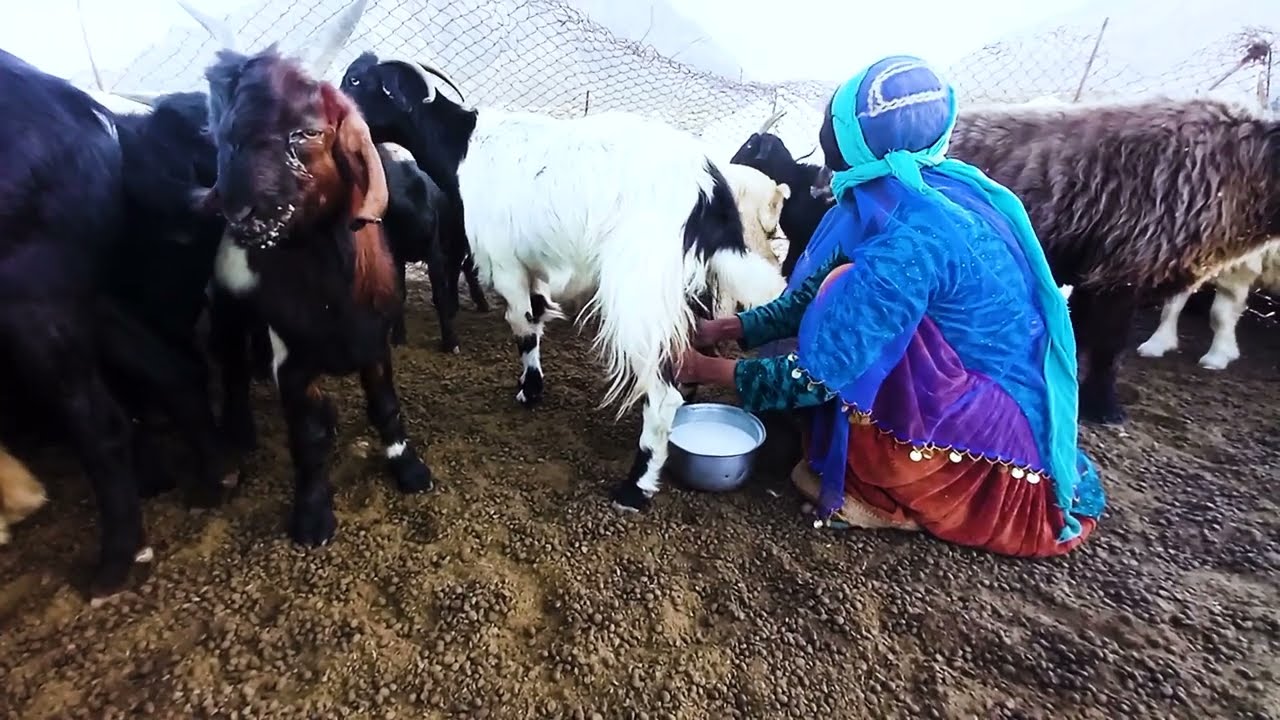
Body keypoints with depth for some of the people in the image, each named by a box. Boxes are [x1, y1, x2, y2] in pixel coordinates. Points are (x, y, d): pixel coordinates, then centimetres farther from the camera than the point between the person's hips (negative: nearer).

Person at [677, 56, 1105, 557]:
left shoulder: (911, 235, -28)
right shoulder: (921, 194, -2)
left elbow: (820, 375, -25)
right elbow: (812, 300, 5)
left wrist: (709, 371, -12)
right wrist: (726, 329, 3)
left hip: (993, 442, -8)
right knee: (843, 306, 6)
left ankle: (890, 498, -3)